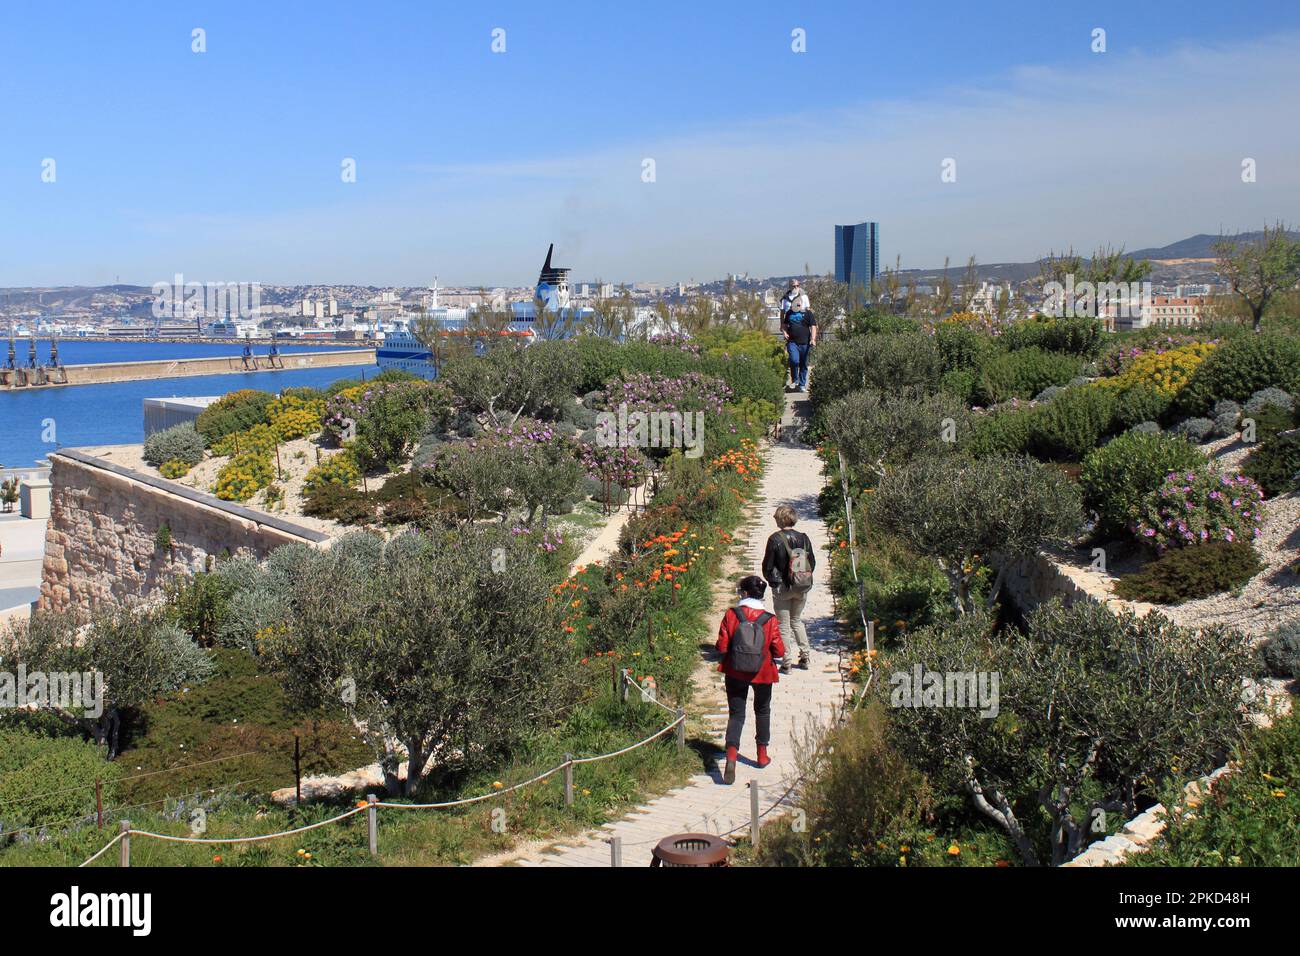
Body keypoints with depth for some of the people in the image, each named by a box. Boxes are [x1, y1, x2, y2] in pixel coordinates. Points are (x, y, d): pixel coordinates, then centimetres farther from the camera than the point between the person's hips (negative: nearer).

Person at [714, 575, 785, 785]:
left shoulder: (731, 614, -13)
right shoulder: (770, 619, -13)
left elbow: (721, 647, -12)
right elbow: (779, 651, -10)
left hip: (735, 673, -1)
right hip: (763, 673, 1)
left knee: (736, 714, 6)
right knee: (762, 711, 23)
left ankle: (731, 754, -16)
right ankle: (762, 755, 33)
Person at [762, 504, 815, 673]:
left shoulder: (775, 539, -14)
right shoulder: (803, 538, -2)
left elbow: (768, 564, -8)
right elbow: (812, 562, 6)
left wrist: (771, 579, 10)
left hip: (782, 588, -4)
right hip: (802, 588, 4)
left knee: (783, 625, 5)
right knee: (797, 621, 23)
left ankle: (786, 664, 5)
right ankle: (805, 656, 17)